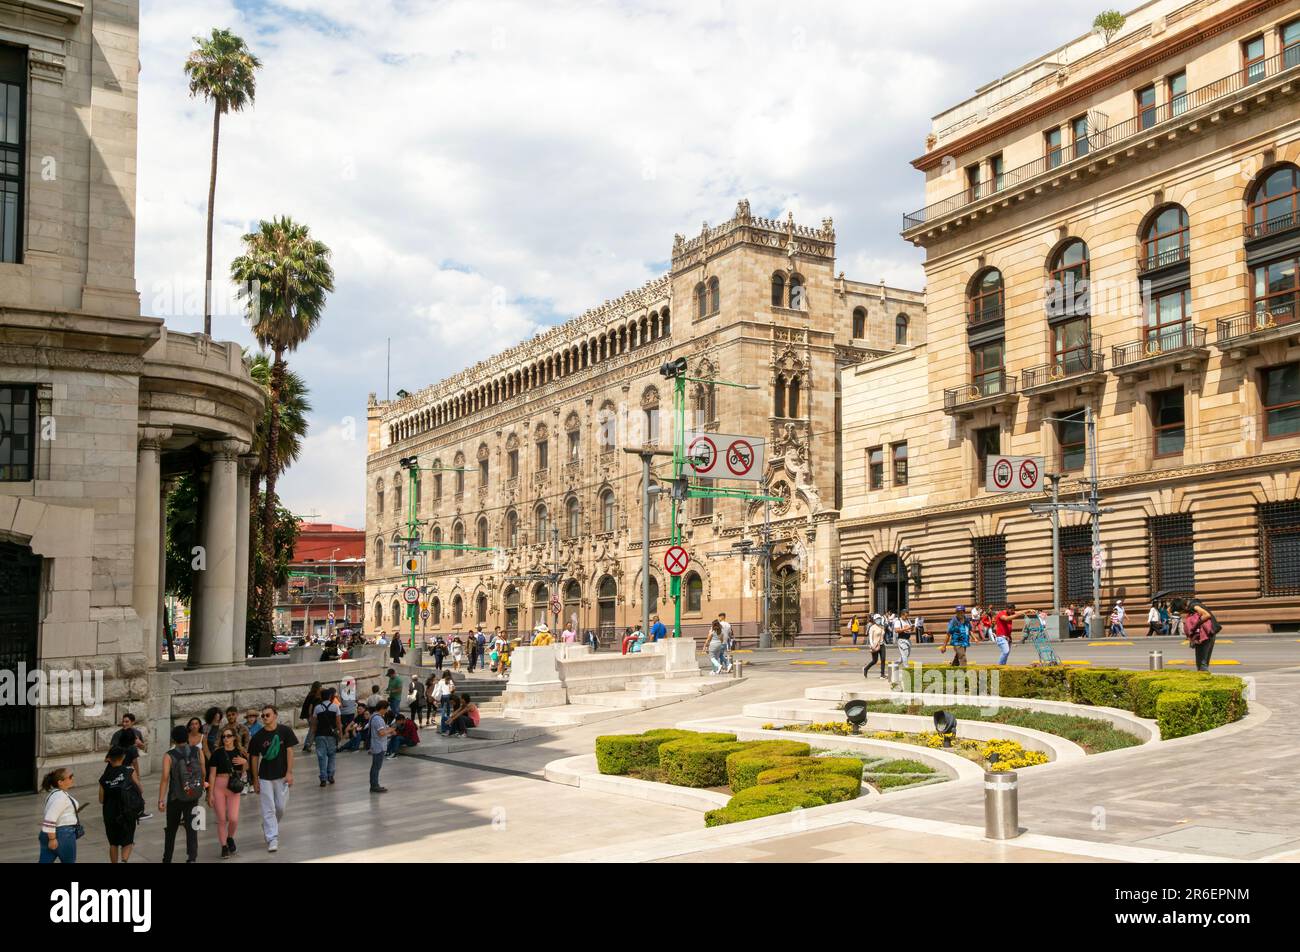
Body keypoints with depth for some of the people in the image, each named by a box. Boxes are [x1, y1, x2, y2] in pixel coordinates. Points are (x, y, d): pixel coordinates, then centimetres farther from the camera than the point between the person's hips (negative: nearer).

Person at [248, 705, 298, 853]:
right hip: (265, 777, 0)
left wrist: (289, 772, -10)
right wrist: (255, 780, 2)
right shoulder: (258, 736, -4)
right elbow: (254, 758, 2)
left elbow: (289, 751, -4)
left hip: (282, 776, 0)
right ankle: (272, 839, 0)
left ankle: (268, 827, 34)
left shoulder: (285, 731, -6)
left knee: (281, 807, 8)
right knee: (268, 809, -3)